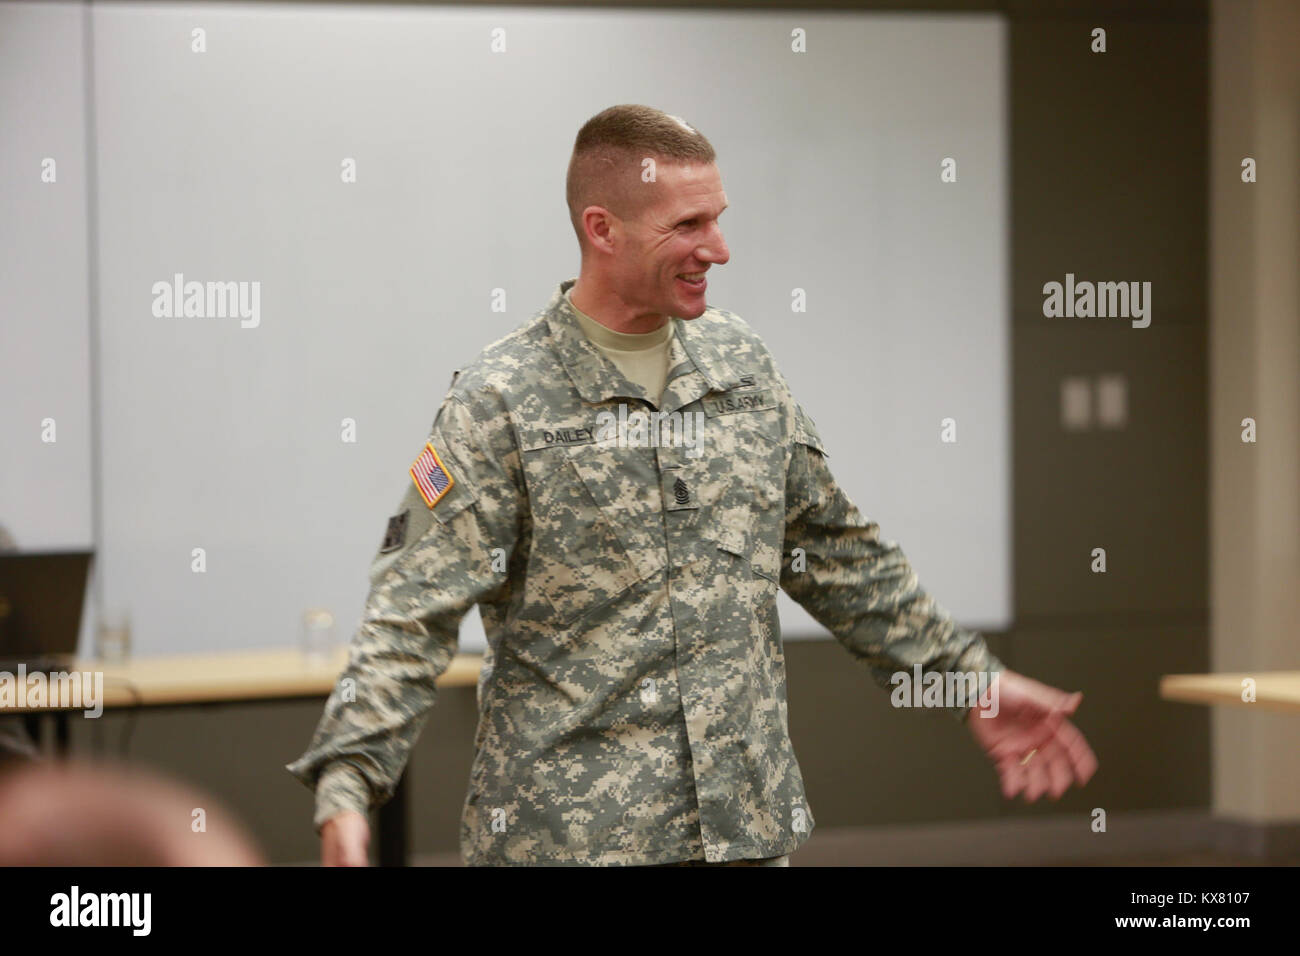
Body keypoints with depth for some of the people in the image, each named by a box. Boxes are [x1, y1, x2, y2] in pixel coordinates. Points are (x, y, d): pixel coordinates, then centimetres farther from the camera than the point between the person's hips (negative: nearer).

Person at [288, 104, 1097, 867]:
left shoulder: (742, 363, 9)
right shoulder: (500, 403, -8)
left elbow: (839, 557, 18)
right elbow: (414, 615, -12)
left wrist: (971, 675, 17)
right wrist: (346, 784, -24)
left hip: (747, 825, 5)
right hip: (566, 833, -5)